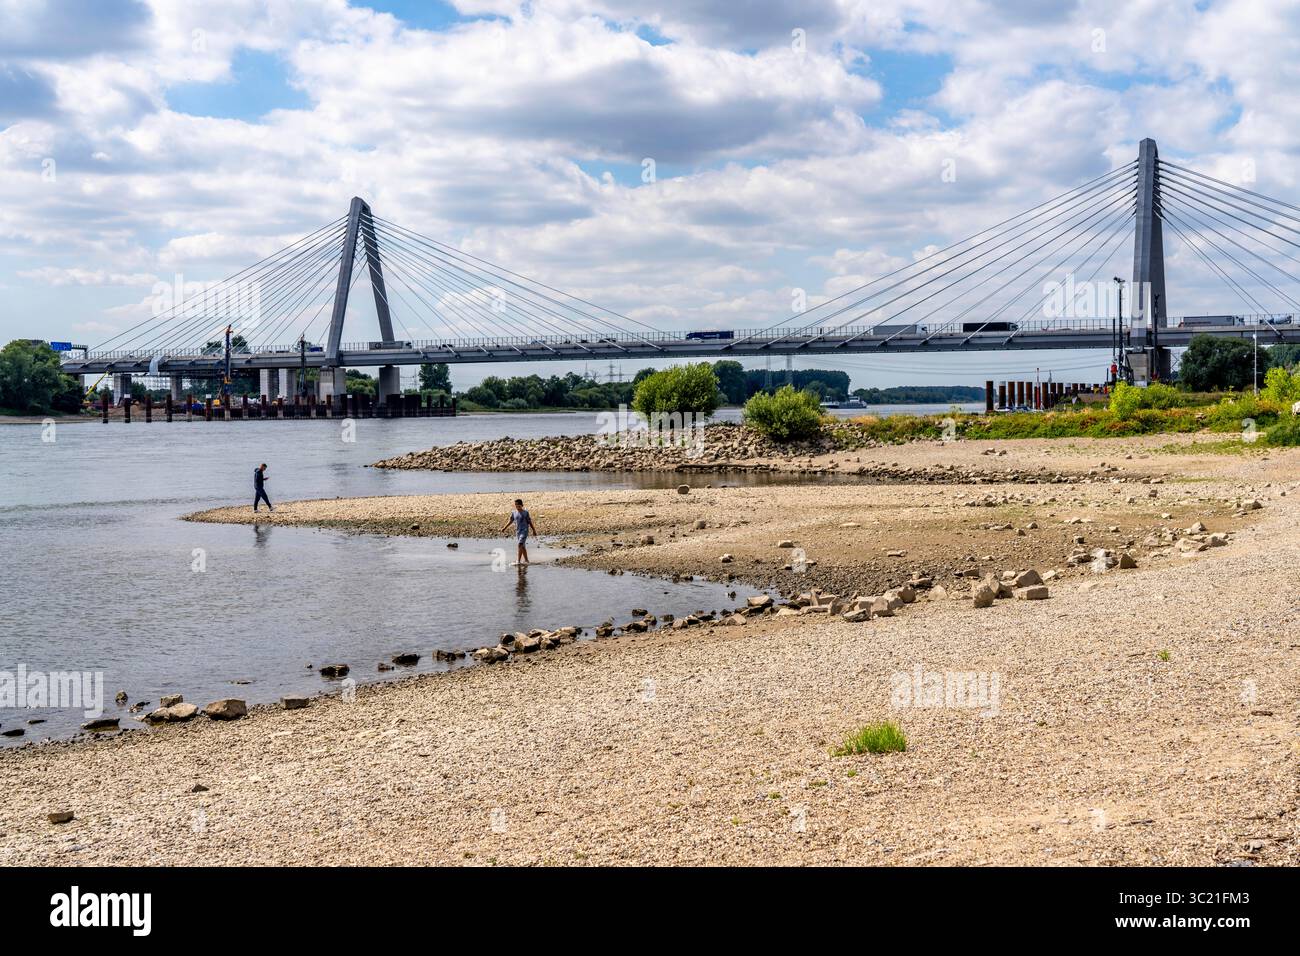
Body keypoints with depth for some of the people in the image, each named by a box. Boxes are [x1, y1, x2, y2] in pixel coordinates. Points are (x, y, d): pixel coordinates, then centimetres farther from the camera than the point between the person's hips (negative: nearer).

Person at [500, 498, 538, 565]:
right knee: (522, 546, 12)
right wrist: (504, 528, 8)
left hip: (524, 531, -6)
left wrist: (534, 530, 2)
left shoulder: (525, 512, -6)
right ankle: (526, 560, 22)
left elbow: (530, 522, -1)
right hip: (517, 531, 6)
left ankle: (518, 561, -21)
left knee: (520, 545, -17)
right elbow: (510, 521, 15)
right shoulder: (513, 512, 6)